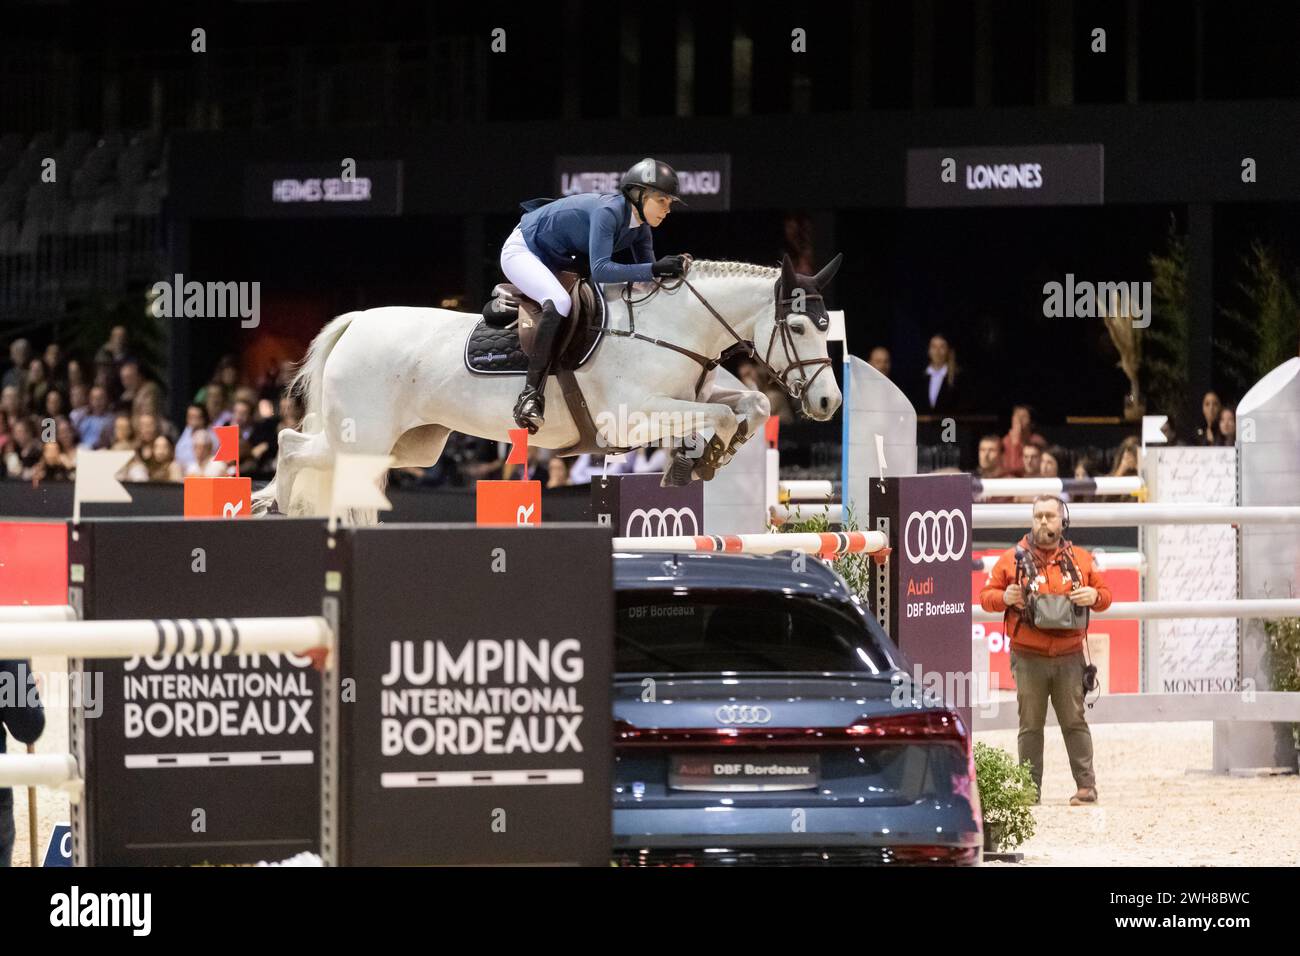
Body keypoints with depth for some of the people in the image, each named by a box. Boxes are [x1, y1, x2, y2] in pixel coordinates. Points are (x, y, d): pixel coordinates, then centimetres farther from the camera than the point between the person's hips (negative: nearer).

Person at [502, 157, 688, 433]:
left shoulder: (640, 227, -4)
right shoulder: (608, 211, -31)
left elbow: (647, 277, -1)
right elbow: (600, 270, -42)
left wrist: (671, 269, -21)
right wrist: (654, 269, -47)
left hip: (558, 261, 10)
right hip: (522, 251, -10)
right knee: (559, 302, -35)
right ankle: (530, 398, -37)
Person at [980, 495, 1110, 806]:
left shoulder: (1081, 559, 8)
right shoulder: (1013, 559, 4)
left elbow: (1105, 593, 15)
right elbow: (986, 595, 7)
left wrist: (1094, 596, -8)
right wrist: (1004, 598, -14)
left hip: (1069, 656, 0)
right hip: (1028, 659, 0)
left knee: (1074, 722, 2)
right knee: (1030, 724, 3)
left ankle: (1086, 785, 4)